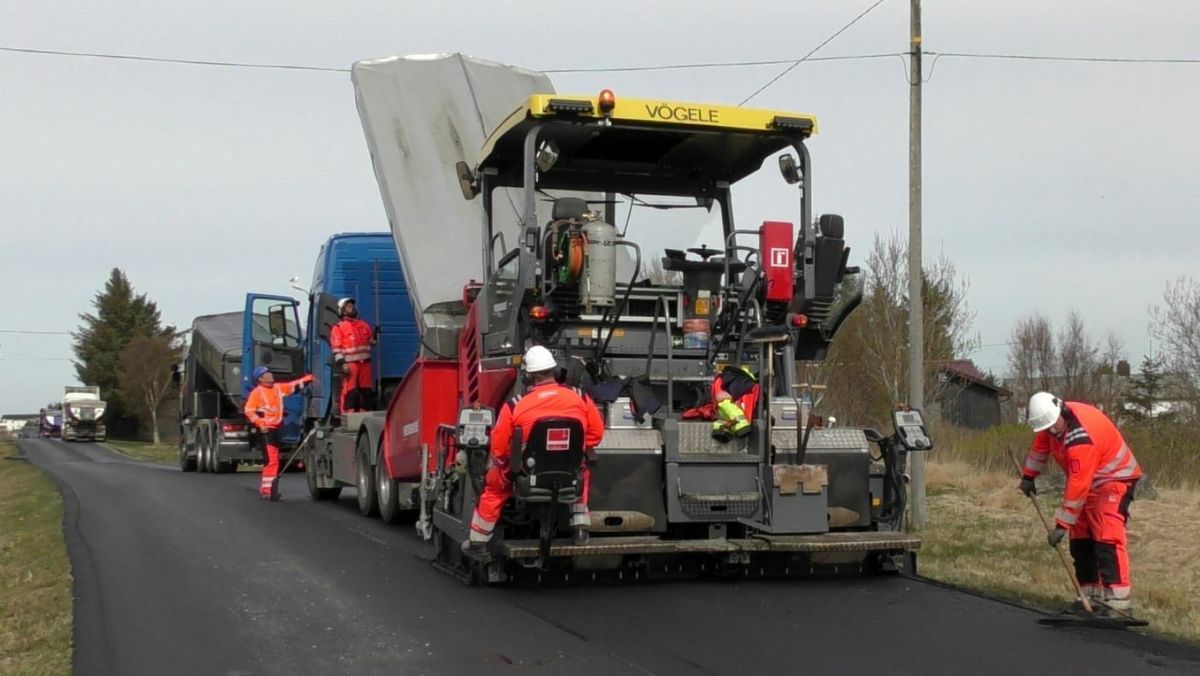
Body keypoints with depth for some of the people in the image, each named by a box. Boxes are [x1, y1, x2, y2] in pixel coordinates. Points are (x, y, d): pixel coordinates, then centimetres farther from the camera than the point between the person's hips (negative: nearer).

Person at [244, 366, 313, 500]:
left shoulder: (278, 388, 10)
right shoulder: (257, 392, -10)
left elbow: (294, 385, 14)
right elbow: (249, 410, -14)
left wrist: (309, 378, 3)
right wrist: (260, 424, -22)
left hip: (276, 429, 8)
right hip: (264, 430, -8)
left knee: (273, 459, 15)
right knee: (271, 459, -14)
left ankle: (264, 488, 27)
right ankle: (267, 490, -12)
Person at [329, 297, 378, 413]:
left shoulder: (364, 325, 20)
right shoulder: (339, 327, 2)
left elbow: (371, 341, 24)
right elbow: (336, 348, -6)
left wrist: (376, 333, 4)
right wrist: (342, 364, -17)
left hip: (365, 363, 6)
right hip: (350, 364, -6)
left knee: (366, 391, 8)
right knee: (350, 392, -11)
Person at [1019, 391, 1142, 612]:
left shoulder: (1081, 438, -34)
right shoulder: (1052, 419, -7)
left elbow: (1077, 487, -31)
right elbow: (1040, 446, 15)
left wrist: (1062, 525, -25)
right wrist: (1028, 476, 23)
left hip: (1114, 478, -9)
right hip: (1087, 479, 9)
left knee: (1107, 538, -23)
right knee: (1080, 540, 5)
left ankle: (1118, 600, -29)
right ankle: (1092, 596, 8)